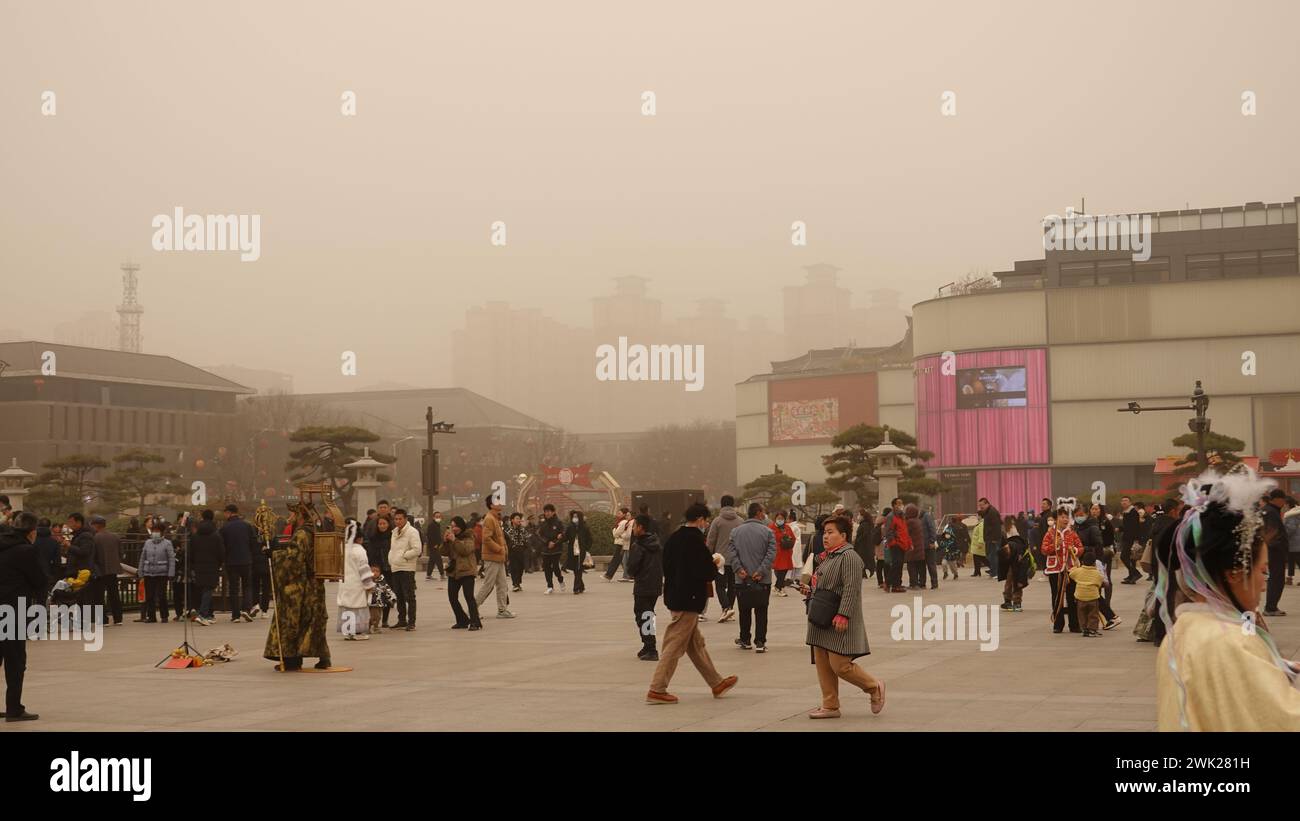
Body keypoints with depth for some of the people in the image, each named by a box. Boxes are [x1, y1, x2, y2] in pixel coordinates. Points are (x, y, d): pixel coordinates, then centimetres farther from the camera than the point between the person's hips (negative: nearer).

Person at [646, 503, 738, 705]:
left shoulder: (673, 538, 7)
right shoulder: (695, 540, -17)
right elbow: (706, 572, -21)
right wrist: (715, 569, 2)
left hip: (674, 595, 9)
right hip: (689, 599, -9)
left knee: (696, 643, 17)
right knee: (675, 645, -4)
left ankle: (716, 684, 29)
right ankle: (657, 690, -2)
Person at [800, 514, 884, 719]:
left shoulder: (849, 557, -13)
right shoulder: (826, 557, 17)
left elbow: (851, 589, -20)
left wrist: (843, 615, -26)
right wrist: (810, 590, 10)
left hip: (840, 622, -10)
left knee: (840, 665, -9)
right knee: (822, 664, 9)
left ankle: (875, 687, 12)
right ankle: (830, 706, 15)